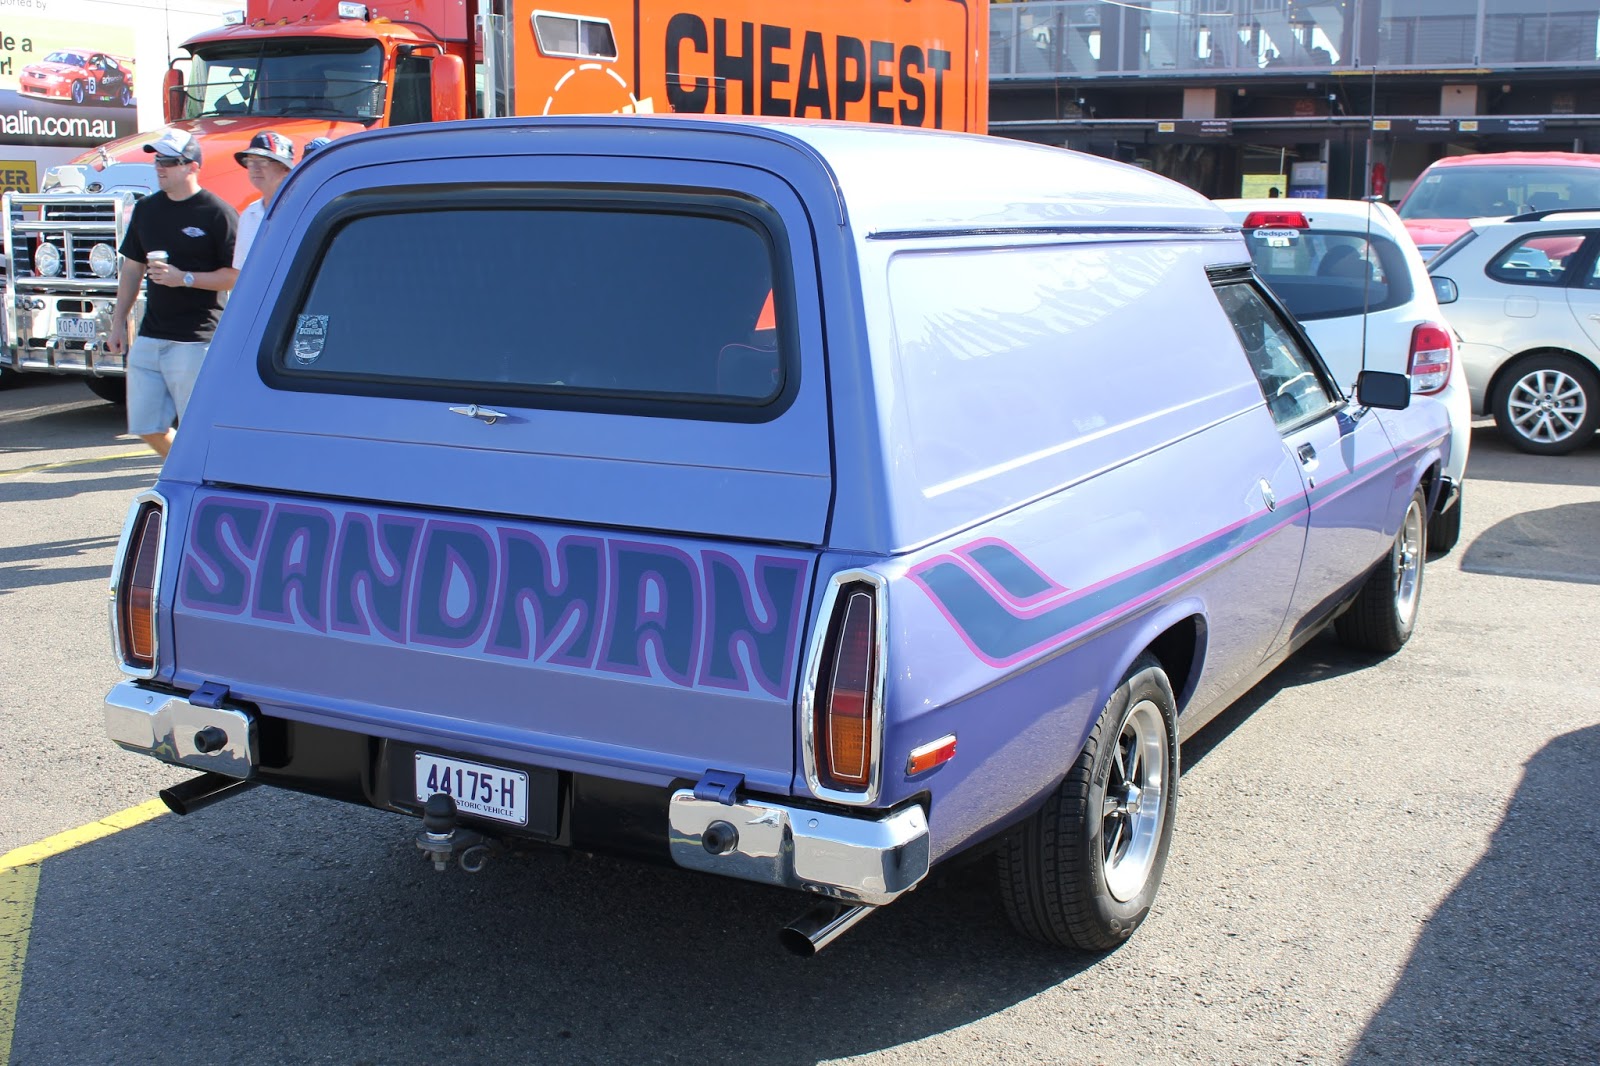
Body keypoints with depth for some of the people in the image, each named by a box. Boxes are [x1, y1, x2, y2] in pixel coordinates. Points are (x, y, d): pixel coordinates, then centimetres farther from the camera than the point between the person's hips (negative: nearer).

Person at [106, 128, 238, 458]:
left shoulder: (217, 213, -7)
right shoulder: (146, 209, 12)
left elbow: (236, 276, -10)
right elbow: (131, 269, 19)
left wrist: (185, 278, -20)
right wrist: (119, 323, 15)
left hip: (196, 340, -7)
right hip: (149, 338, 7)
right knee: (146, 425, 8)